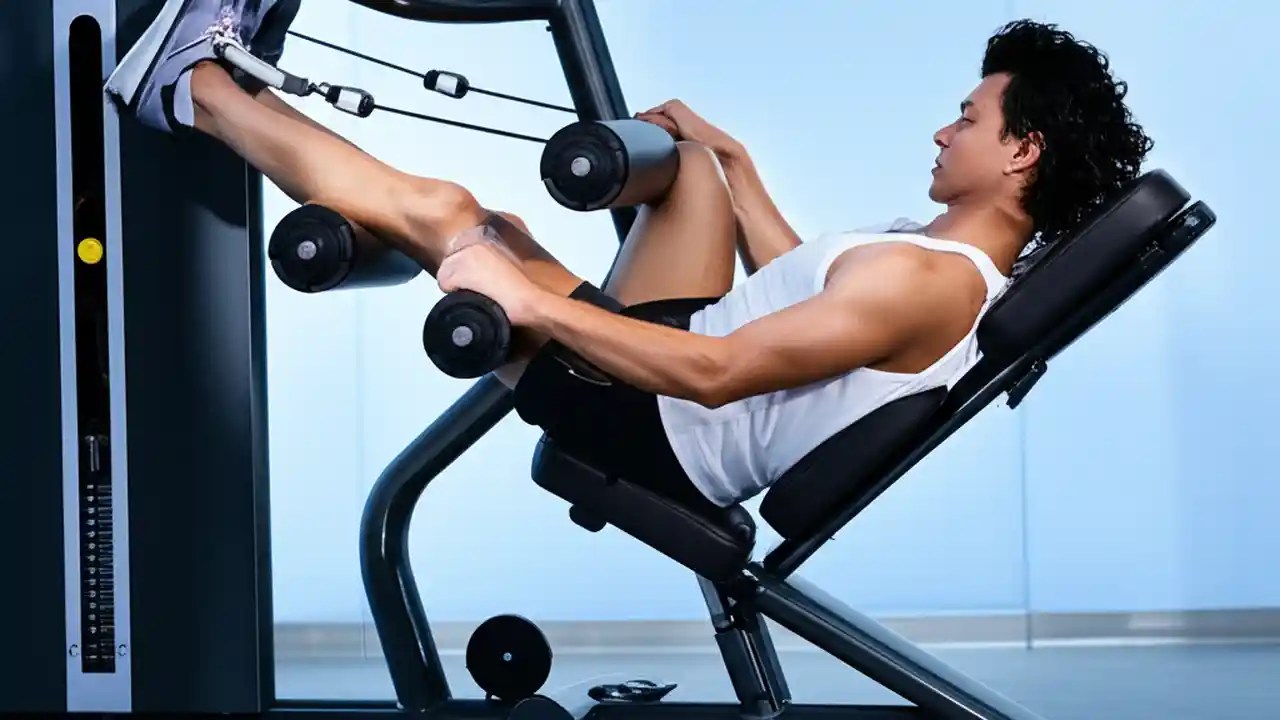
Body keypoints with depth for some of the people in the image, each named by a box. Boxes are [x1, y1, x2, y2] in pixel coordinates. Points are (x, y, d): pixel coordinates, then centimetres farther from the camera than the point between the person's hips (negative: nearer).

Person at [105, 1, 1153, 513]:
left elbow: (715, 371, -32)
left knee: (444, 214, -14)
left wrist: (527, 300, -29)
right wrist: (738, 163, 23)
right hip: (687, 359, 10)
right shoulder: (959, 265, 4)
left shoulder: (928, 281, -27)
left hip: (659, 438, -10)